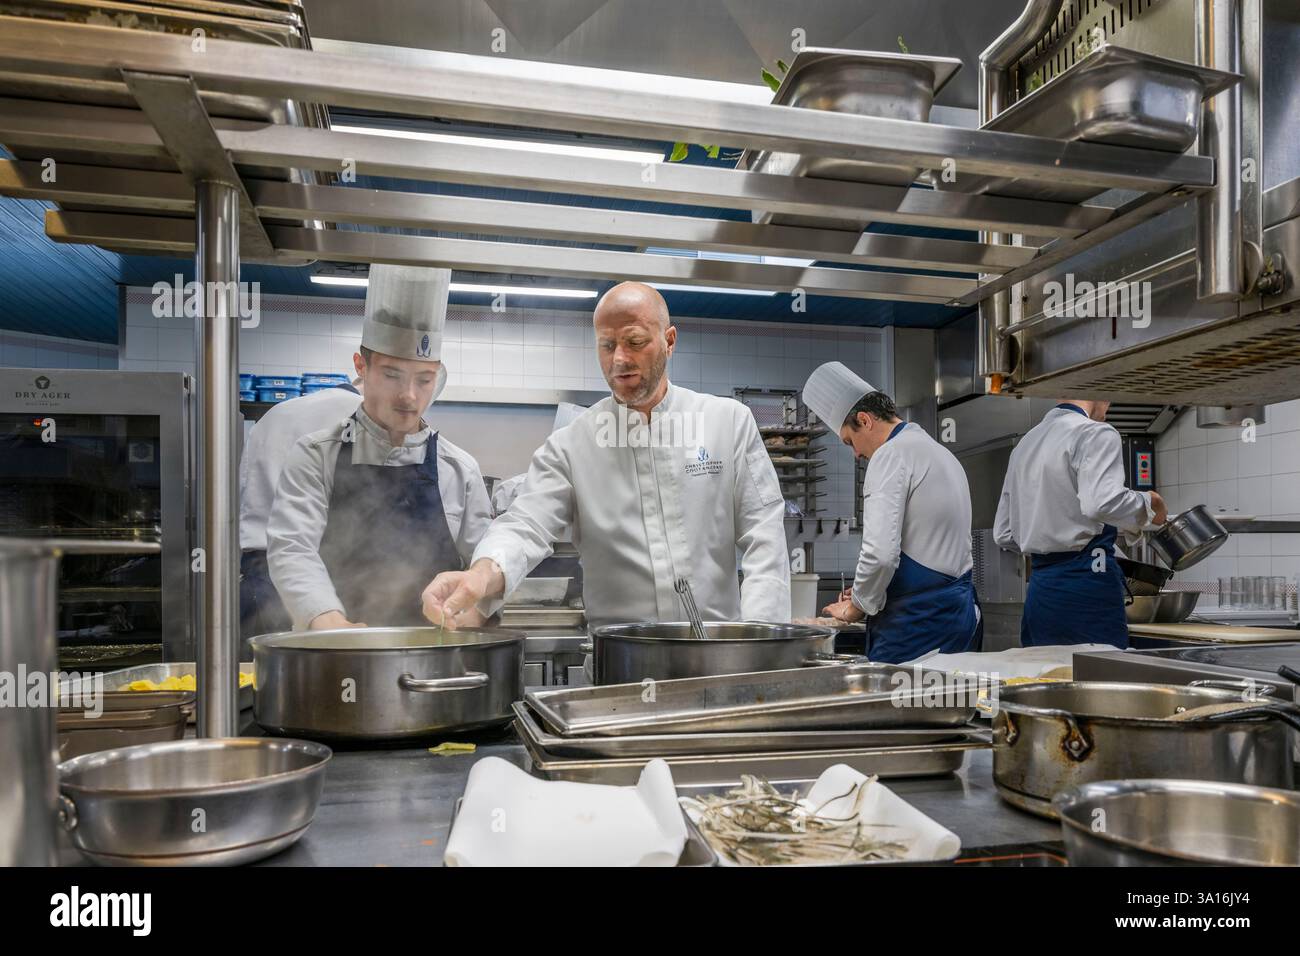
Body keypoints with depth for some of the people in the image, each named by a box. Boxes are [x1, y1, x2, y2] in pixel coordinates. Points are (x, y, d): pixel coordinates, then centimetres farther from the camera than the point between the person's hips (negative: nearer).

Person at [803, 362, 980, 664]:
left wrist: (855, 607, -3)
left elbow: (880, 553, -21)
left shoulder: (891, 455, -11)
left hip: (915, 620, -9)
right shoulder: (943, 453, 19)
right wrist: (867, 593, 21)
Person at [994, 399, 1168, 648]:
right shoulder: (1096, 434, -5)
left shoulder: (1025, 442, 17)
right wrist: (1148, 503, -6)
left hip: (1038, 589, 7)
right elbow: (1101, 502, -24)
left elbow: (1004, 534, 18)